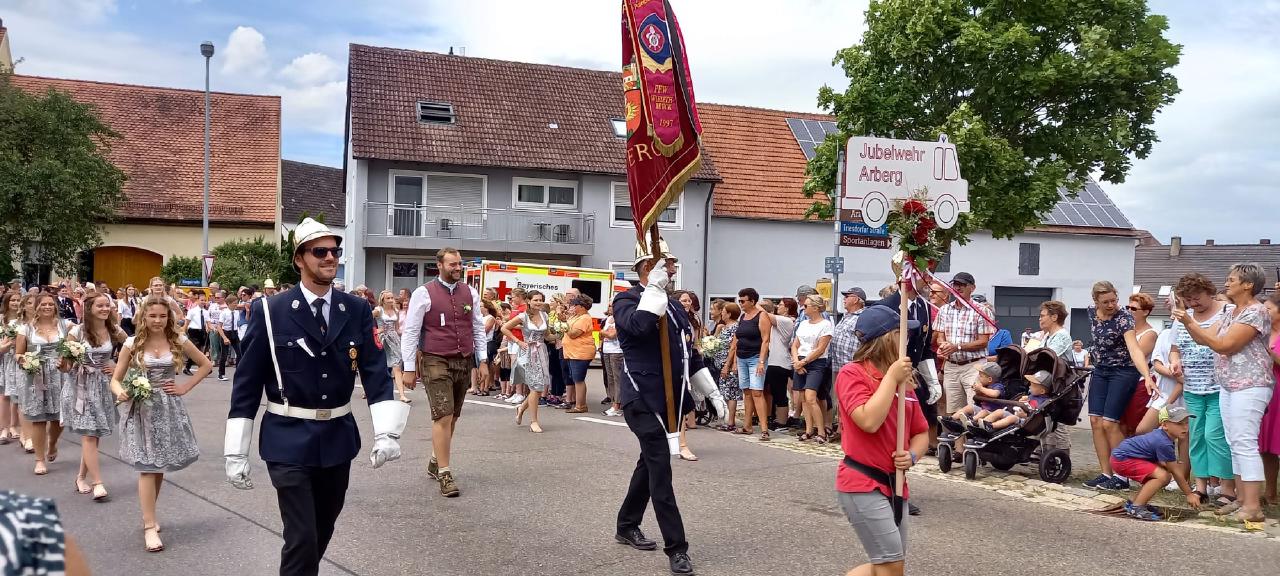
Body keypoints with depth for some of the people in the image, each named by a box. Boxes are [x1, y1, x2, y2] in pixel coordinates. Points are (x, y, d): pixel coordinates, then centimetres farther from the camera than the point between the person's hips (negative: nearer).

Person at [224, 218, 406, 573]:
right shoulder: (269, 311, -9)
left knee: (324, 530, 18)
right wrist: (236, 452, -7)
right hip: (289, 441, -4)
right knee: (301, 538, -8)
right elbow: (246, 384, -6)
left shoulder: (358, 311, 0)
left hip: (339, 439, 4)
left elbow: (376, 372, -5)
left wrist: (386, 432, -19)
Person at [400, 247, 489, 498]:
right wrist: (409, 368, -6)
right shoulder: (424, 293, -5)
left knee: (452, 418, 12)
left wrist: (483, 360, 8)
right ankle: (445, 475, -6)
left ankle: (435, 463, 29)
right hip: (436, 362, -5)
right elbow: (411, 331, -4)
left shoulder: (470, 293, 8)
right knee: (443, 417, -12)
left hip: (464, 362, 5)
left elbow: (478, 328, 14)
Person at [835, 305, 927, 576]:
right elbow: (869, 421, -25)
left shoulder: (904, 379, 9)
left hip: (895, 485, 8)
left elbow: (921, 432, 16)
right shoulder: (852, 373, -11)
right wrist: (891, 377, -17)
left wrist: (912, 456, -6)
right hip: (862, 484, -8)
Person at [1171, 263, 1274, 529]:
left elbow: (1224, 345, -18)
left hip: (1249, 387, -9)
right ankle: (1241, 499, 12)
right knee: (1235, 445, 9)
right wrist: (1186, 322, 3)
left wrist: (1189, 322, -18)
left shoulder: (1256, 312, -12)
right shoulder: (1231, 313, 17)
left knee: (1245, 444, -13)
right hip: (1229, 386, 9)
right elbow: (1206, 339, 15)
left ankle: (1253, 507, -12)